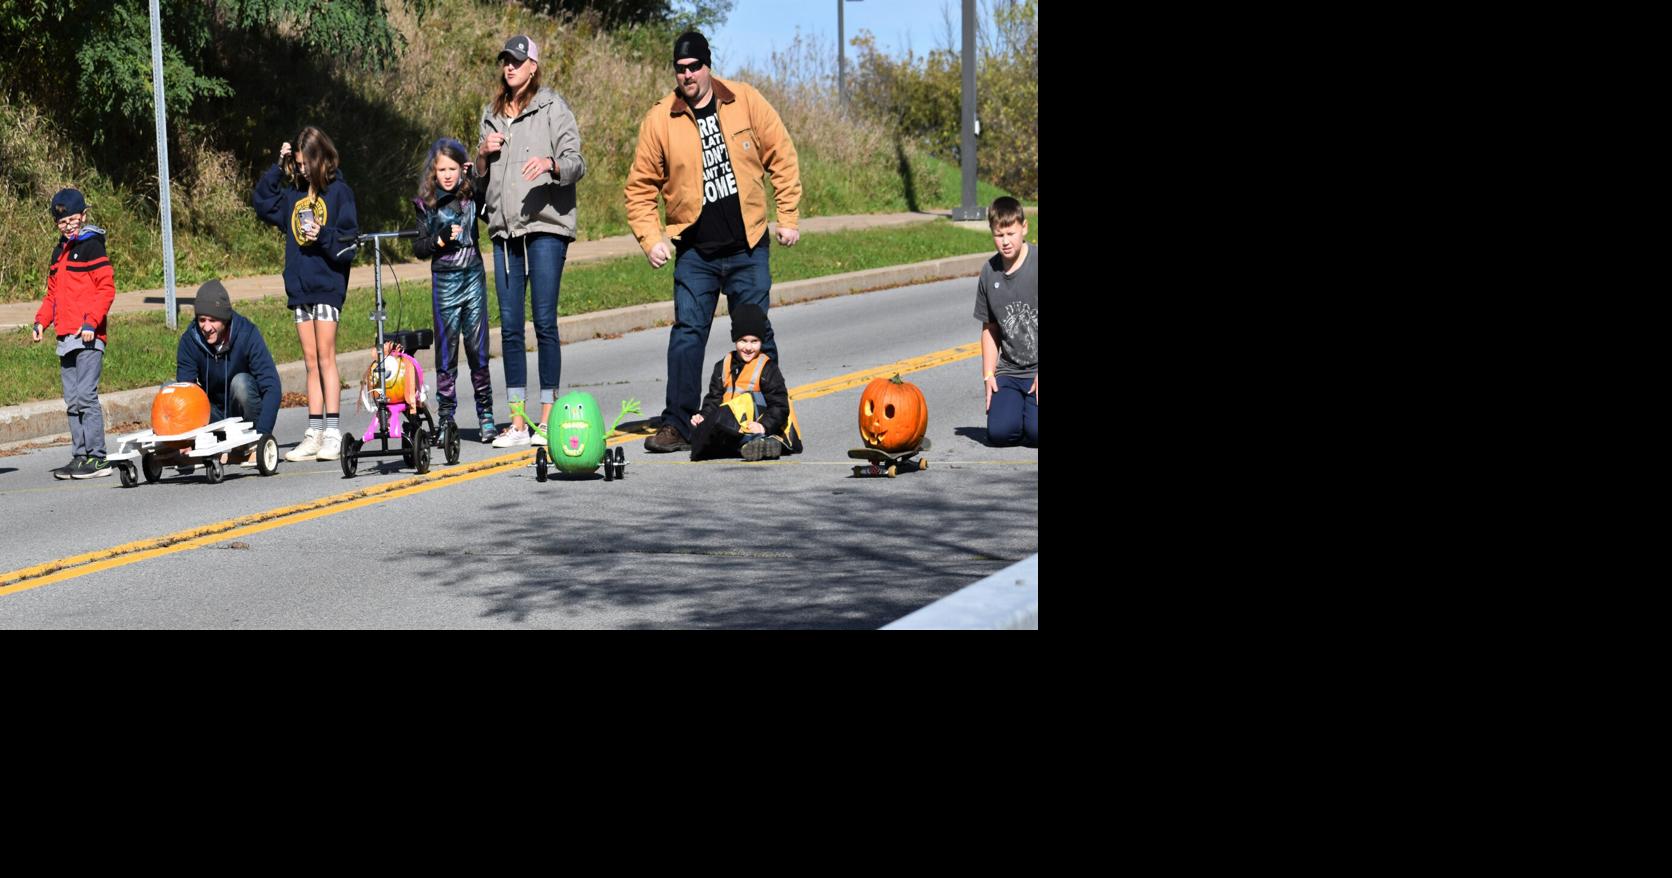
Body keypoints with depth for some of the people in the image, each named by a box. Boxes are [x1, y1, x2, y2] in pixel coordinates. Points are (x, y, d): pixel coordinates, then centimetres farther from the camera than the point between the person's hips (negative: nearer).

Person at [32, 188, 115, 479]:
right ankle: (80, 456, 12)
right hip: (65, 337, 8)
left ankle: (97, 458, -9)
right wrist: (42, 320, 12)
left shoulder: (91, 247, -3)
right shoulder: (59, 252, 21)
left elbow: (106, 288, -10)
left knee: (85, 396, -11)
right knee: (72, 400, 8)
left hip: (87, 336, -8)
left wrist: (91, 321, -18)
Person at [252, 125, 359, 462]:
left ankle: (333, 434, -7)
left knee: (325, 356, -8)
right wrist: (278, 168, 4)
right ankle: (314, 435, 7)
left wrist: (324, 236, -23)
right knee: (311, 361, 6)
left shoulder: (338, 191, -4)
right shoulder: (294, 192, 12)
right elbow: (263, 205, 10)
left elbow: (349, 239, -5)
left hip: (328, 282, -6)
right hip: (299, 285, 6)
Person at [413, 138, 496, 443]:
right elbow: (418, 248, 4)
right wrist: (440, 239, -14)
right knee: (446, 351, 1)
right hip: (444, 282, 0)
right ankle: (446, 418, 6)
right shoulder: (427, 204, 2)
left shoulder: (473, 195, 4)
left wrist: (478, 174, -8)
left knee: (478, 349, 2)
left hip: (473, 278, 0)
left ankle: (485, 414, 10)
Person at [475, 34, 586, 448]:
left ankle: (547, 418, -2)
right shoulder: (492, 114, 18)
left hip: (545, 226, -6)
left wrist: (549, 163, -28)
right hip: (505, 228, 6)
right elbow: (481, 176, 25)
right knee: (510, 326, 4)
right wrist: (482, 153, 4)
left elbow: (577, 163, -7)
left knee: (544, 321, -7)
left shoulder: (552, 108, 0)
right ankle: (517, 422, 8)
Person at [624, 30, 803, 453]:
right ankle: (677, 424, 0)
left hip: (748, 248, 0)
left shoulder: (747, 102, -1)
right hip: (694, 251, 0)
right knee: (687, 333, -5)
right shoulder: (660, 120, -3)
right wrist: (650, 239, -7)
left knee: (757, 336, 7)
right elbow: (640, 187, 3)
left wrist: (788, 217, 1)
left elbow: (782, 158, 4)